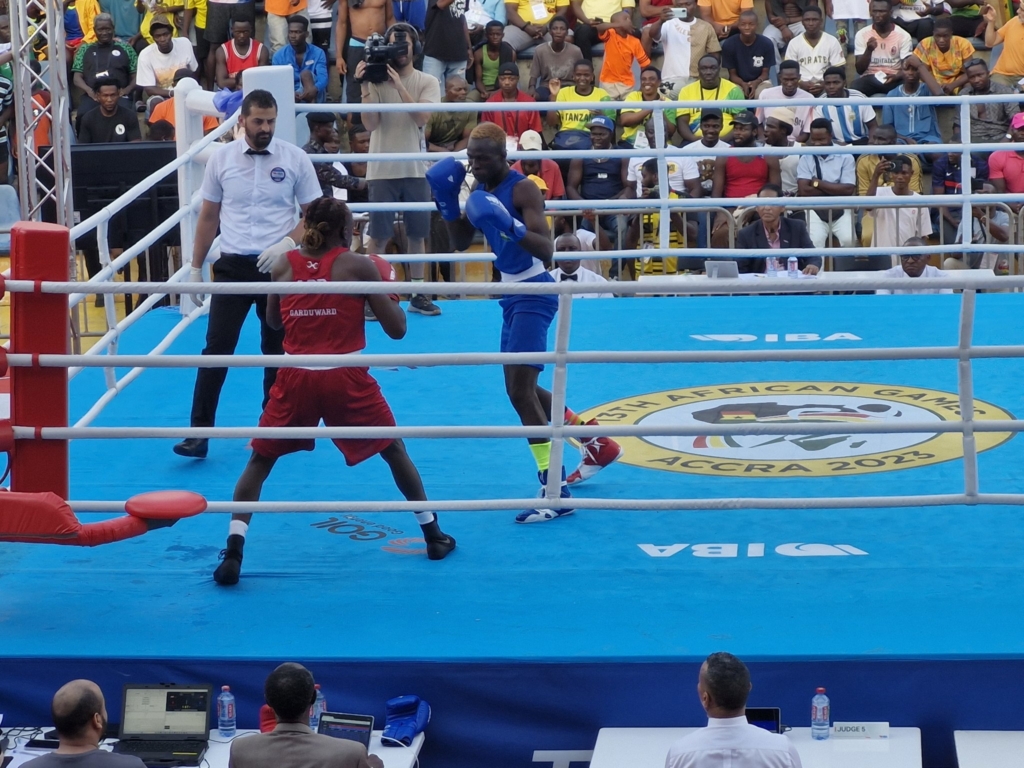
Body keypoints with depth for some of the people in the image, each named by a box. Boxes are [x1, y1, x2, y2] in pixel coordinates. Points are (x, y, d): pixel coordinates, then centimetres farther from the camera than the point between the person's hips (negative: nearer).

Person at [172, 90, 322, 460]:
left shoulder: (294, 158, -2)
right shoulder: (221, 158, 2)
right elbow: (208, 216, 9)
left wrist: (288, 242, -15)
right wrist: (195, 267, 9)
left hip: (278, 266, 0)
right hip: (233, 264, 0)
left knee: (277, 351, 8)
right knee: (216, 349, -6)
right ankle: (199, 432, -5)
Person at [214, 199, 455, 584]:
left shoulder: (282, 266, 4)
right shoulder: (358, 266, -3)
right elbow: (396, 328, -2)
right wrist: (390, 292, 15)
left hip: (295, 379, 1)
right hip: (346, 379, -1)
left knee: (260, 460, 13)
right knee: (395, 450, 21)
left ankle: (234, 549, -3)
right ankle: (433, 536, 29)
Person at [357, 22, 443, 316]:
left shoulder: (427, 82, 1)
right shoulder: (376, 80, -2)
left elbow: (422, 117, -15)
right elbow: (370, 124, -11)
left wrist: (399, 85, -21)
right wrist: (364, 87, -18)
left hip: (415, 169, 2)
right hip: (383, 169, -2)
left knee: (417, 234, 8)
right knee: (378, 235, -2)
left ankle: (418, 294, 17)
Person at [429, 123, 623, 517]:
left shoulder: (522, 190, -18)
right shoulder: (482, 191, 8)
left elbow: (546, 251, -27)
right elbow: (461, 242, 15)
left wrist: (509, 227, -41)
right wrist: (447, 203, 1)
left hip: (534, 293, -10)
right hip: (513, 293, 10)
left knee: (521, 390, -16)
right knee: (521, 389, 19)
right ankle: (597, 444, 34)